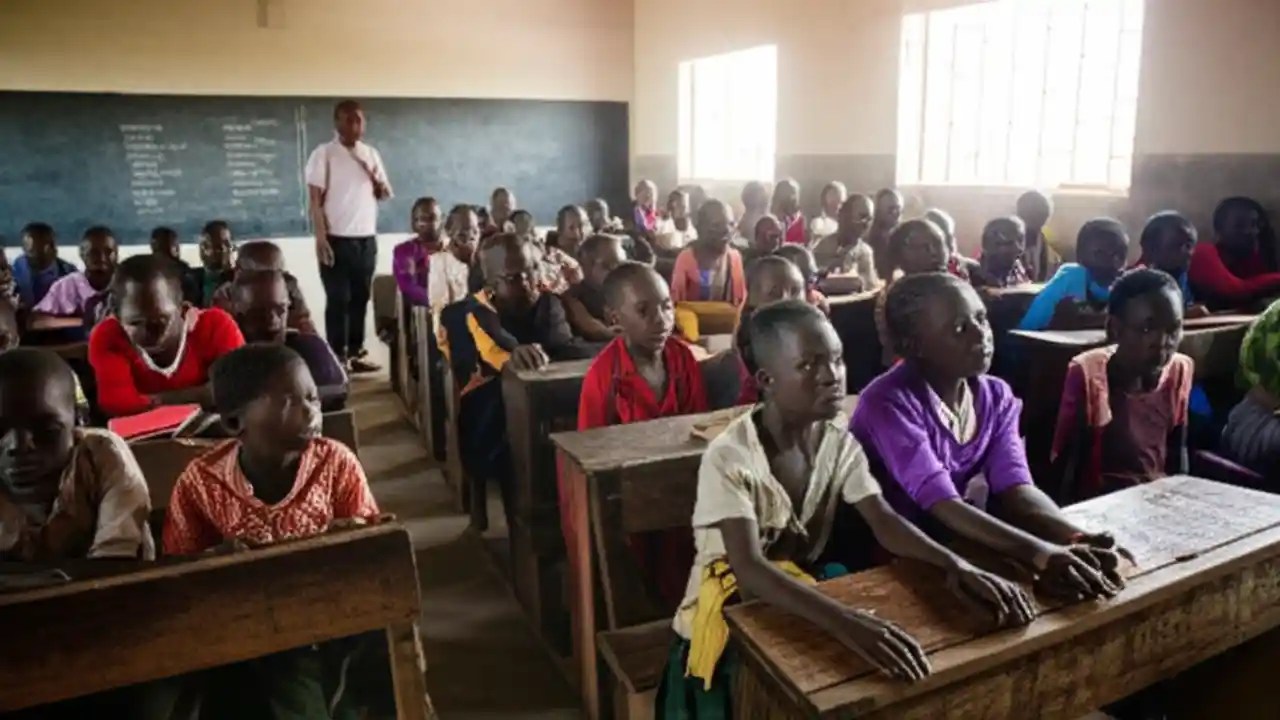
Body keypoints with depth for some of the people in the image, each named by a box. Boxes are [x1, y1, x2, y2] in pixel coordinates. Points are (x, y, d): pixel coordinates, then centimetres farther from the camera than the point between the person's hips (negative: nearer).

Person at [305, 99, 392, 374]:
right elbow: (316, 200, -8)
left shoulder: (371, 153, 11)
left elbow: (386, 194, 14)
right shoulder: (323, 154, -5)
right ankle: (338, 357, 4)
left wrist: (376, 180, -8)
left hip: (367, 238, 5)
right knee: (338, 300, -2)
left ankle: (356, 353, 16)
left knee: (361, 298, 8)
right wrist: (321, 238, -15)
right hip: (337, 239, -5)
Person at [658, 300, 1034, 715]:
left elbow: (884, 522, -15)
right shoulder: (729, 458, -25)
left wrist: (955, 566, -36)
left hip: (801, 602, 5)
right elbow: (750, 570, -36)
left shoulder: (841, 445, -5)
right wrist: (844, 621, -51)